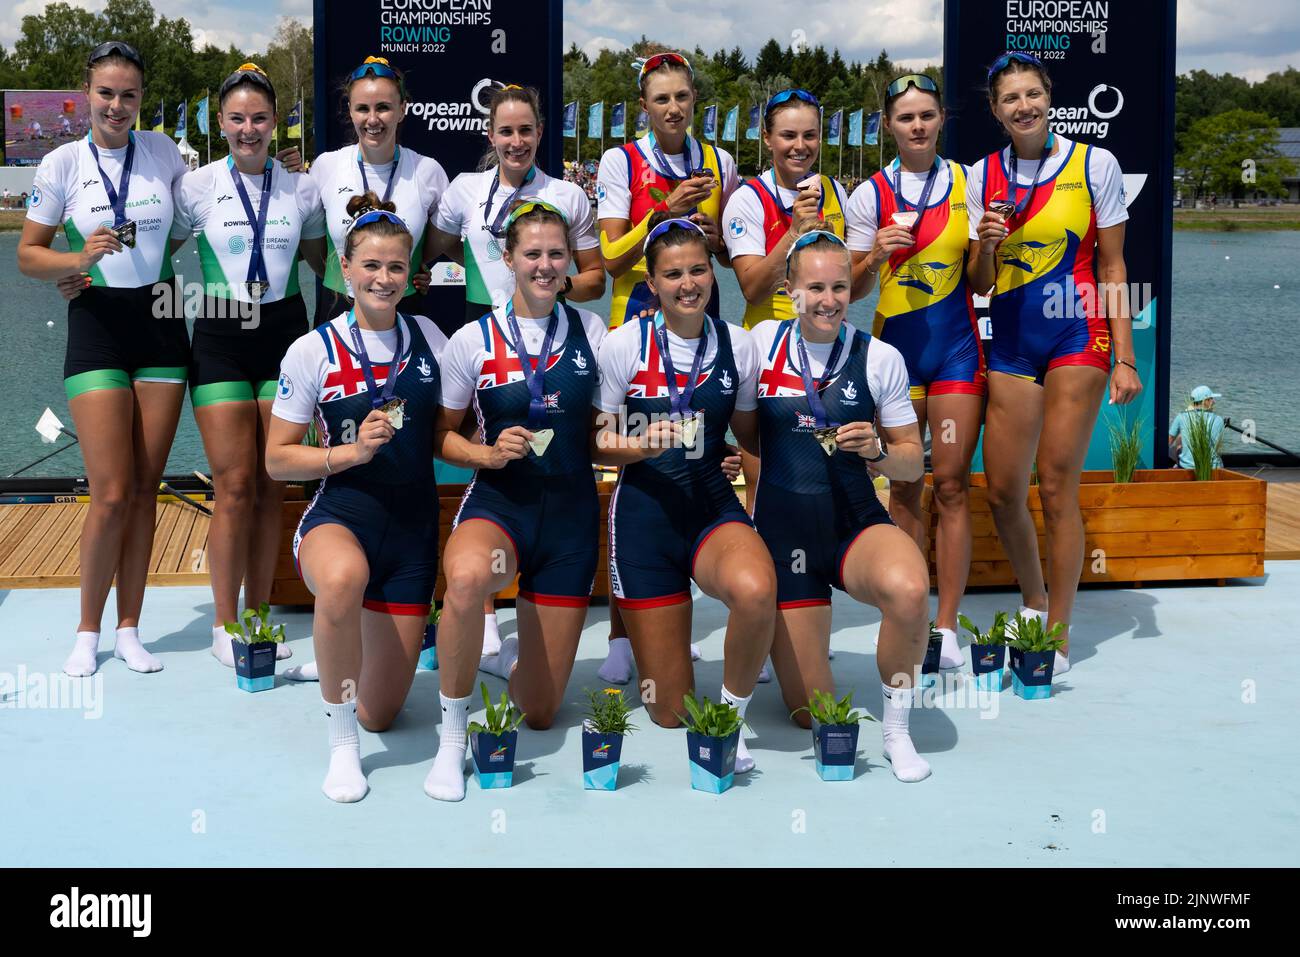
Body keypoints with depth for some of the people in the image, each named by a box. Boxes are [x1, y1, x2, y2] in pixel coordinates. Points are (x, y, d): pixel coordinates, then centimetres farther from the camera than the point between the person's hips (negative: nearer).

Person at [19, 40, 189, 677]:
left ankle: (128, 629, 17)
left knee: (145, 490, 5)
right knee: (112, 495, -8)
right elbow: (28, 254, 1)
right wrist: (80, 260, -18)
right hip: (97, 329, -3)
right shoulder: (63, 163, -3)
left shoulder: (162, 150, 3)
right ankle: (88, 631, 11)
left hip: (160, 323, 3)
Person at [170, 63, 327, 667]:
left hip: (284, 333, 2)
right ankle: (225, 626, 7)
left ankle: (258, 617, 17)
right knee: (235, 486, -5)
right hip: (220, 339, -2)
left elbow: (321, 260, 19)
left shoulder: (301, 190, 5)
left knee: (272, 486, 5)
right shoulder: (197, 187, 0)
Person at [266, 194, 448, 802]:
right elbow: (277, 460, -4)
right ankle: (341, 746, -22)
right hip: (341, 513, -3)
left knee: (380, 715, 6)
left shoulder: (429, 339, 4)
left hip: (413, 524, 3)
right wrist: (353, 450, -18)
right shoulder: (313, 352, -5)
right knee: (344, 578, -43)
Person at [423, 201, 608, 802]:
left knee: (540, 713, 5)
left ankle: (506, 657, 43)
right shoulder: (472, 341, -3)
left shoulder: (591, 331, 2)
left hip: (571, 509, 2)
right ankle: (451, 735, -21)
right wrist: (489, 453, -14)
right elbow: (443, 436, 5)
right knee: (467, 577, -43)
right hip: (499, 502, -2)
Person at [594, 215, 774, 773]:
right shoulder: (623, 345, -5)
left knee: (755, 590, -39)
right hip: (645, 512, -1)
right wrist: (641, 444, -22)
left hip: (713, 504, 1)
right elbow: (597, 445, -1)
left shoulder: (736, 344, 2)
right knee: (670, 715, 3)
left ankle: (732, 715, -10)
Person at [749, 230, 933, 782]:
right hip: (783, 529, 1)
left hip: (857, 525, -1)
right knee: (812, 714, -1)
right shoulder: (762, 344, 1)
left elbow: (913, 464, 3)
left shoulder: (879, 358, -2)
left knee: (909, 589, -38)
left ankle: (896, 729, -14)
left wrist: (876, 449, -16)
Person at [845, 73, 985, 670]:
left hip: (956, 346, -1)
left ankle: (946, 626, -1)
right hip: (895, 345, 1)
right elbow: (853, 288, 6)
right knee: (903, 488, 3)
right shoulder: (869, 196, 4)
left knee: (952, 484, -5)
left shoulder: (967, 184, 4)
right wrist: (877, 254, -12)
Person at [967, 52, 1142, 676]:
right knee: (1002, 491, 3)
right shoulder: (983, 177, 7)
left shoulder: (1094, 165, -1)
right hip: (1011, 339, 4)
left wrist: (1124, 358, -3)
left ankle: (1058, 637, 4)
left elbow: (1112, 269, 1)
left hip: (1077, 331, -4)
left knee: (1056, 484, -7)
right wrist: (986, 244, -13)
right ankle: (1034, 602, 29)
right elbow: (979, 283, 8)